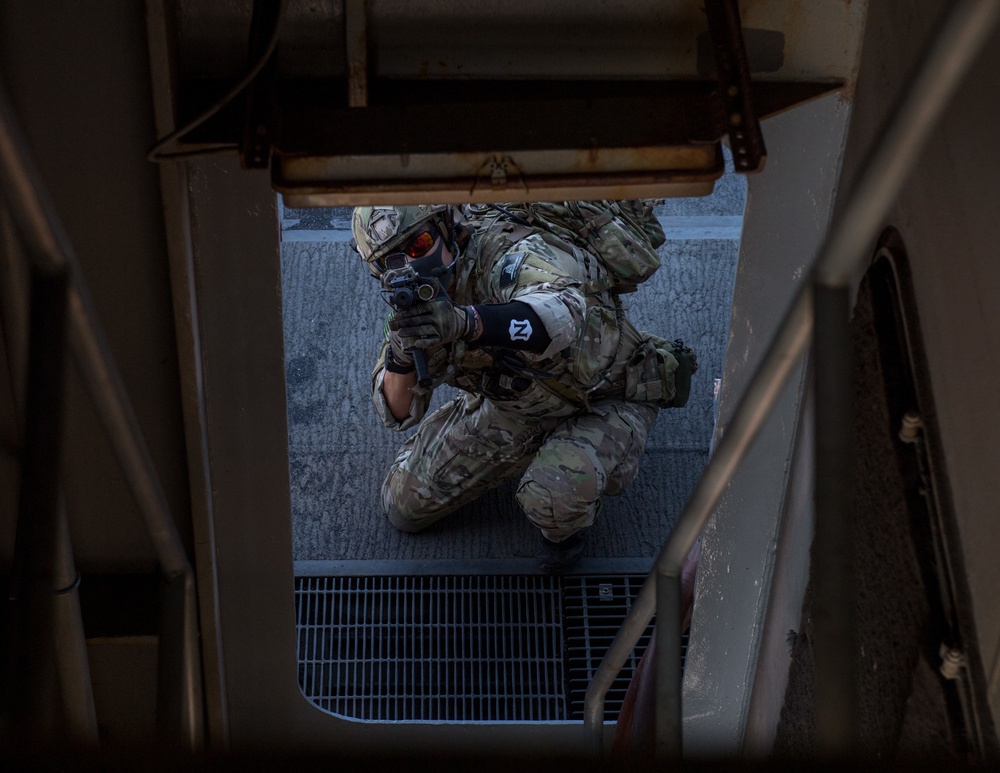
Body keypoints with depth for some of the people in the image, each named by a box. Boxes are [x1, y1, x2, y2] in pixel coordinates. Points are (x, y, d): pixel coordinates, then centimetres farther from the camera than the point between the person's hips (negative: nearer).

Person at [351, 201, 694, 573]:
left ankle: (564, 526, 1)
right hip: (512, 401, 7)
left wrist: (463, 322, -73)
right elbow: (398, 410, -13)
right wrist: (401, 357, -36)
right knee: (404, 505, 8)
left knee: (554, 493, -38)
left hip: (605, 402, -6)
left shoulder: (508, 253, -34)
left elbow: (561, 313, -58)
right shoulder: (421, 300, -12)